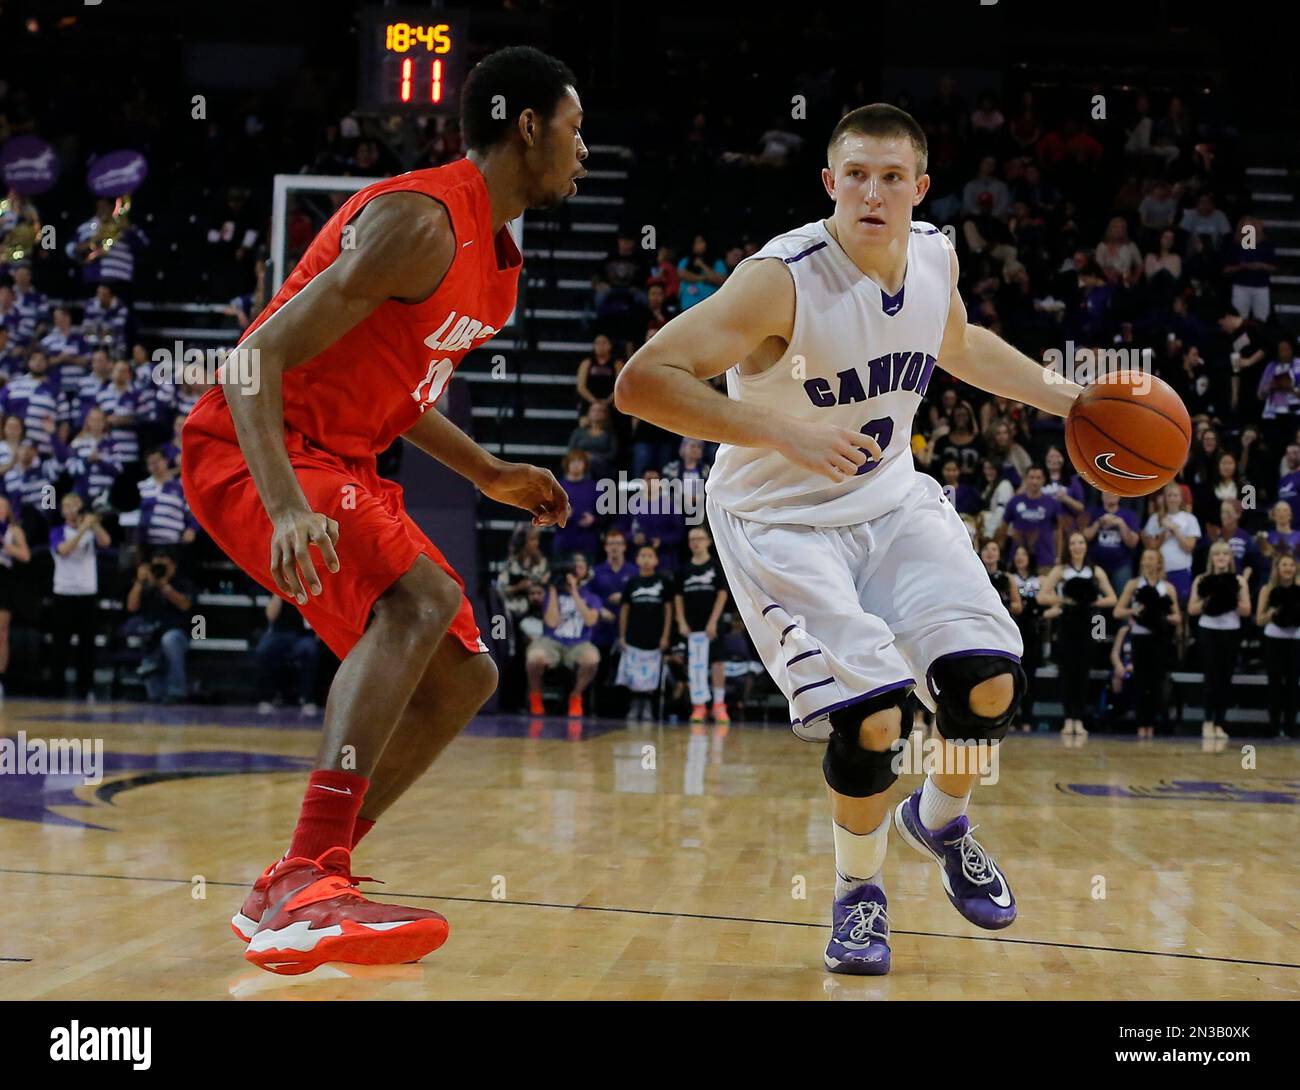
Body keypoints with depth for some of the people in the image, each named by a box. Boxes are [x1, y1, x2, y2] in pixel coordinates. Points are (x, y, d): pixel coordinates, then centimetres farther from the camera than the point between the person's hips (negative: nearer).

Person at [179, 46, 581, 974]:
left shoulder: (495, 252, 13)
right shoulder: (421, 221, -19)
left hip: (339, 461, 10)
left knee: (463, 675, 7)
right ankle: (308, 883, -37)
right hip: (254, 449, -10)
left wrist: (489, 474, 23)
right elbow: (258, 359, -25)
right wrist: (288, 508, -36)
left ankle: (289, 895, 10)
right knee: (422, 598, -32)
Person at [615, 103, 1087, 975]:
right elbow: (642, 381, -32)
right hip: (780, 519, -5)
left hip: (892, 498, 6)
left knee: (991, 684, -9)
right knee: (873, 717, -20)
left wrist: (1065, 398, 12)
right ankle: (858, 894, 10)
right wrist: (784, 432, -39)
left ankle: (939, 820, 25)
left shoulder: (935, 255, -5)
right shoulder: (782, 279, -26)